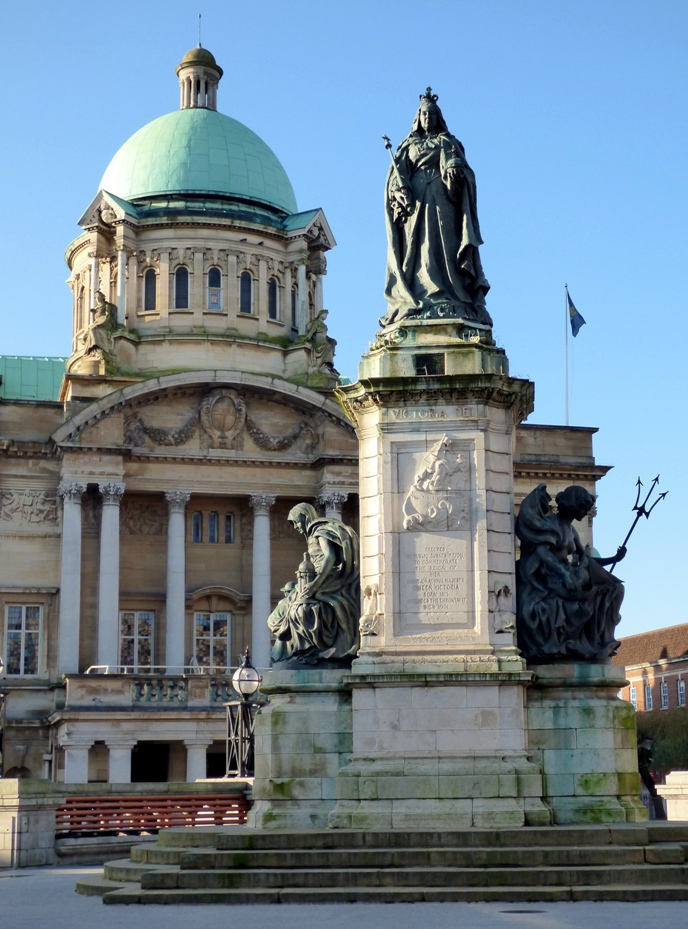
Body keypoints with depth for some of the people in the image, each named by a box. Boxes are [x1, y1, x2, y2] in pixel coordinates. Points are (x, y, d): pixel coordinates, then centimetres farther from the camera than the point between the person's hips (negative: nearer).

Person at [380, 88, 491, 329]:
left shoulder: (447, 142, 17)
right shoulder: (409, 144, 21)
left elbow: (457, 163, 0)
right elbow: (398, 173, 9)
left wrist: (454, 169, -25)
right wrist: (402, 191, -12)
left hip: (442, 199, -1)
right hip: (416, 200, 1)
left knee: (444, 245, -12)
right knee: (417, 248, -9)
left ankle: (449, 299, -21)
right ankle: (413, 301, -19)